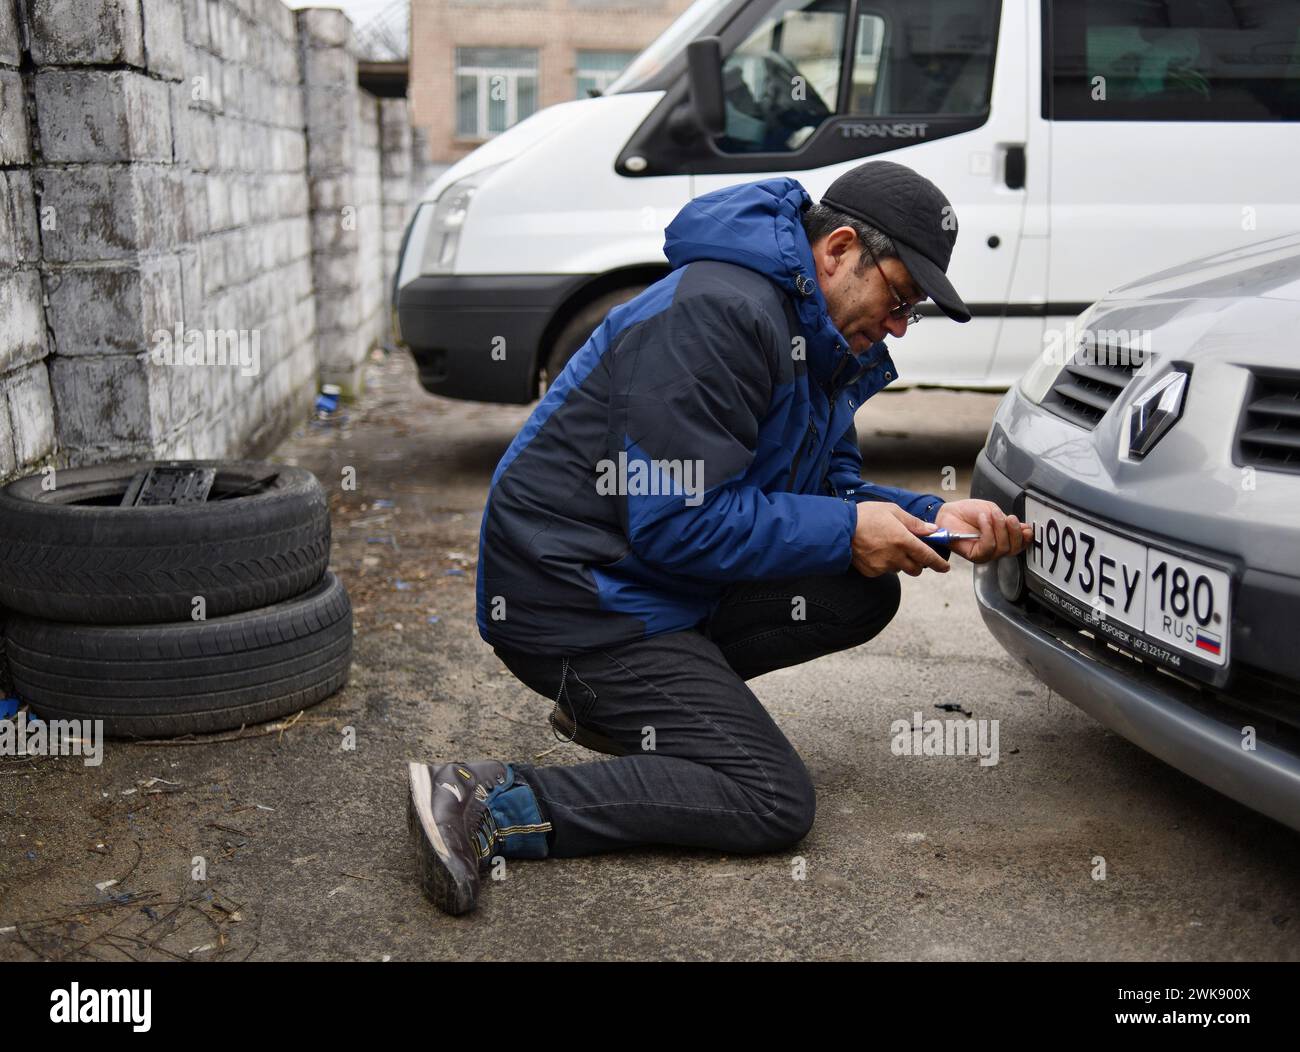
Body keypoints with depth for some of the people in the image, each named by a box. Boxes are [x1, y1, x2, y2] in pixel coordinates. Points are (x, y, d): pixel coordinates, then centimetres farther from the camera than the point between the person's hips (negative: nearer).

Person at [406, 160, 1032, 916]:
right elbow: (676, 522, -24)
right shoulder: (717, 313, -22)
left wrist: (931, 518, -3)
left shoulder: (823, 341, 11)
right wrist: (845, 532, -17)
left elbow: (829, 491, 15)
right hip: (573, 596, -10)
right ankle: (490, 803, -14)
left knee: (863, 595, 4)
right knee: (774, 804, -10)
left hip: (660, 577, 10)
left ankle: (613, 704, 9)